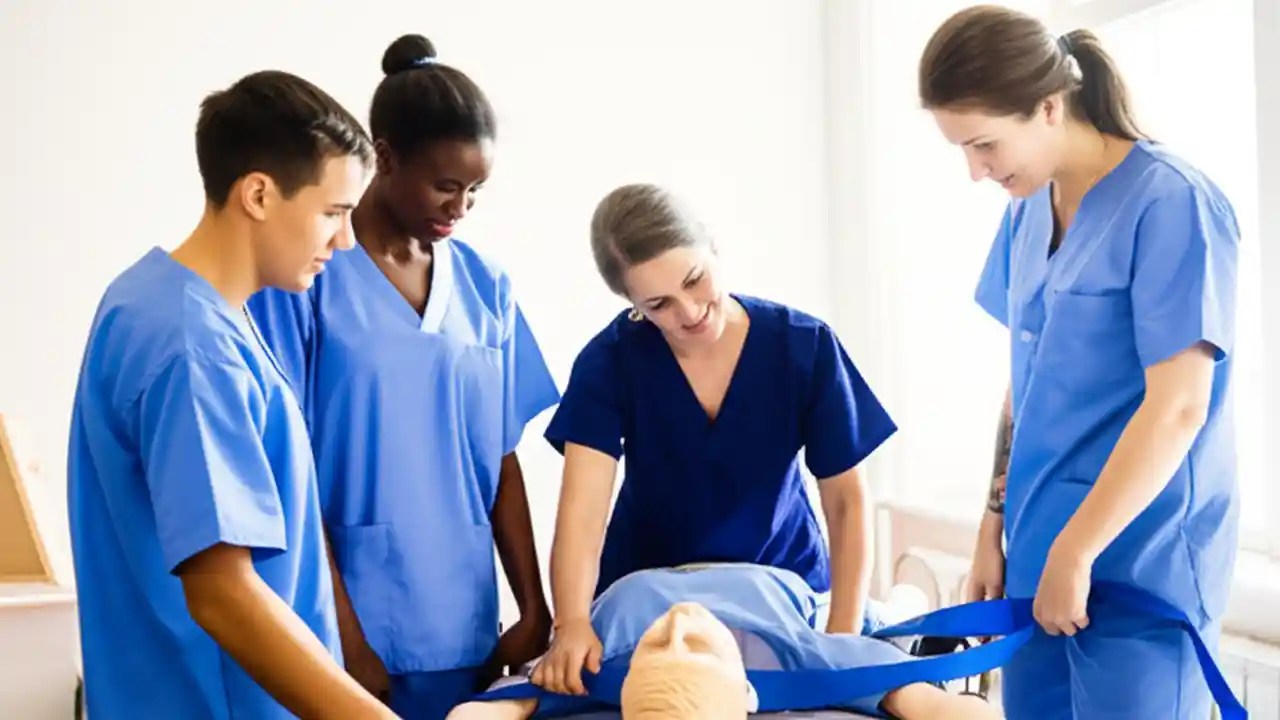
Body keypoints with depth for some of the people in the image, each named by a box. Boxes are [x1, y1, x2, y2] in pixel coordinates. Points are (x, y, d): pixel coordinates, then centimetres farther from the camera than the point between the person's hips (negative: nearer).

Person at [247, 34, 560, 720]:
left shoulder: (485, 286, 6)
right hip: (350, 627, -4)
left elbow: (500, 463, 9)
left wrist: (535, 611, 6)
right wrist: (344, 638, -11)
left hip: (465, 628, 4)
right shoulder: (305, 275, -8)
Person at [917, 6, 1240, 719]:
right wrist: (999, 522, 12)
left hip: (1139, 564, -7)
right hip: (1042, 554, 7)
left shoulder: (1172, 204, -14)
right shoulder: (1027, 212, 8)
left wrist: (1075, 552, -15)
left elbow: (1177, 408, -18)